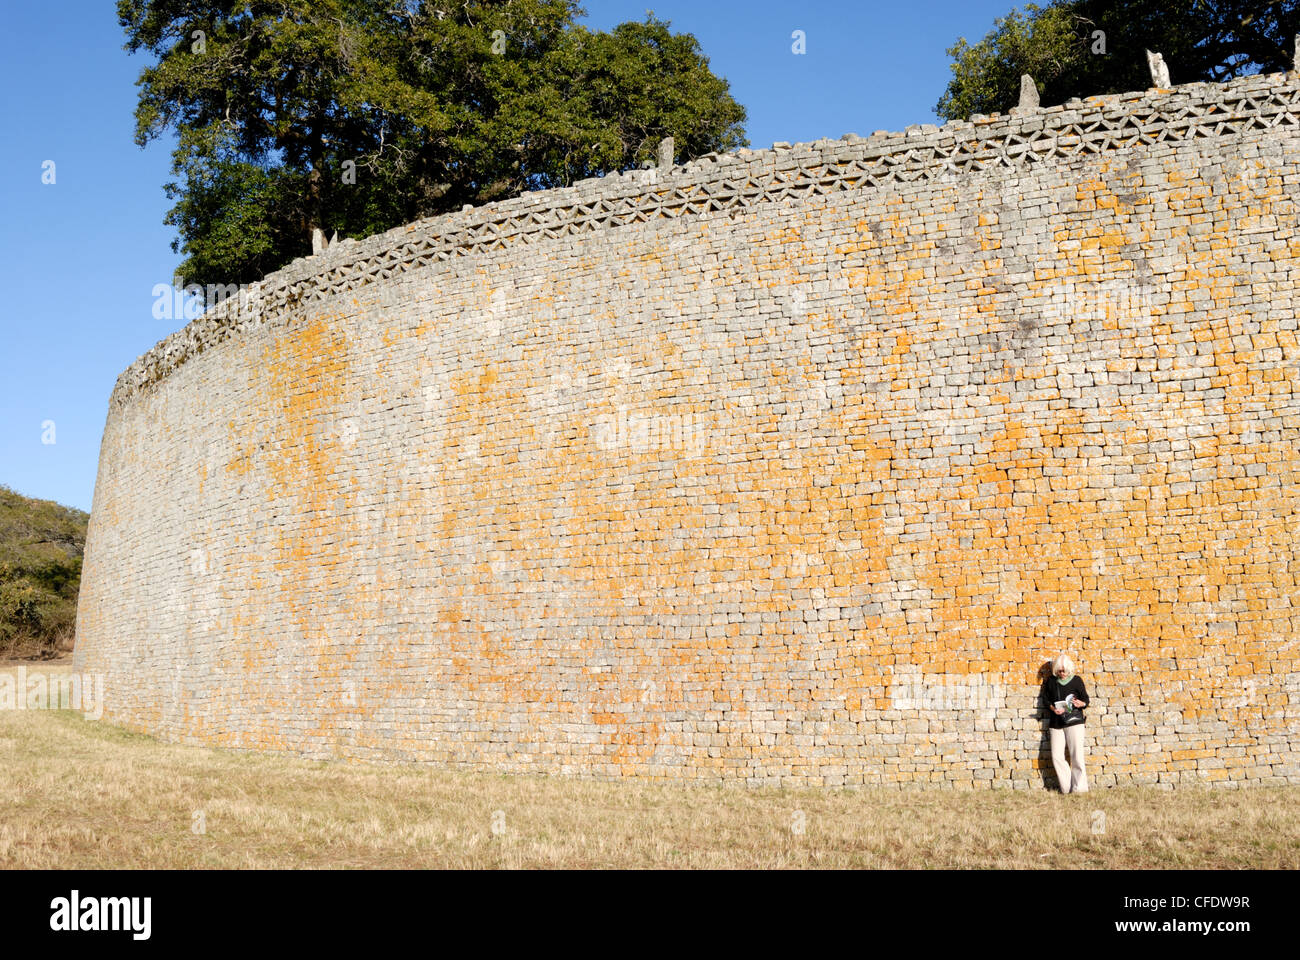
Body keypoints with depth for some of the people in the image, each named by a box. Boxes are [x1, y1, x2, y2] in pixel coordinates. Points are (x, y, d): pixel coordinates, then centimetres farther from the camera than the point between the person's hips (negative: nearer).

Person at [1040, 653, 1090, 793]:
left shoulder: (1076, 680, 3)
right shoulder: (1051, 681, 10)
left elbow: (1086, 699, 6)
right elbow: (1045, 698, 12)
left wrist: (1081, 703, -17)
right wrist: (1052, 708, -8)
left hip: (1074, 721, -3)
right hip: (1056, 723, 3)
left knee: (1076, 756, -7)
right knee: (1056, 757, -3)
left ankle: (1079, 787, 2)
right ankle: (1067, 788, 4)